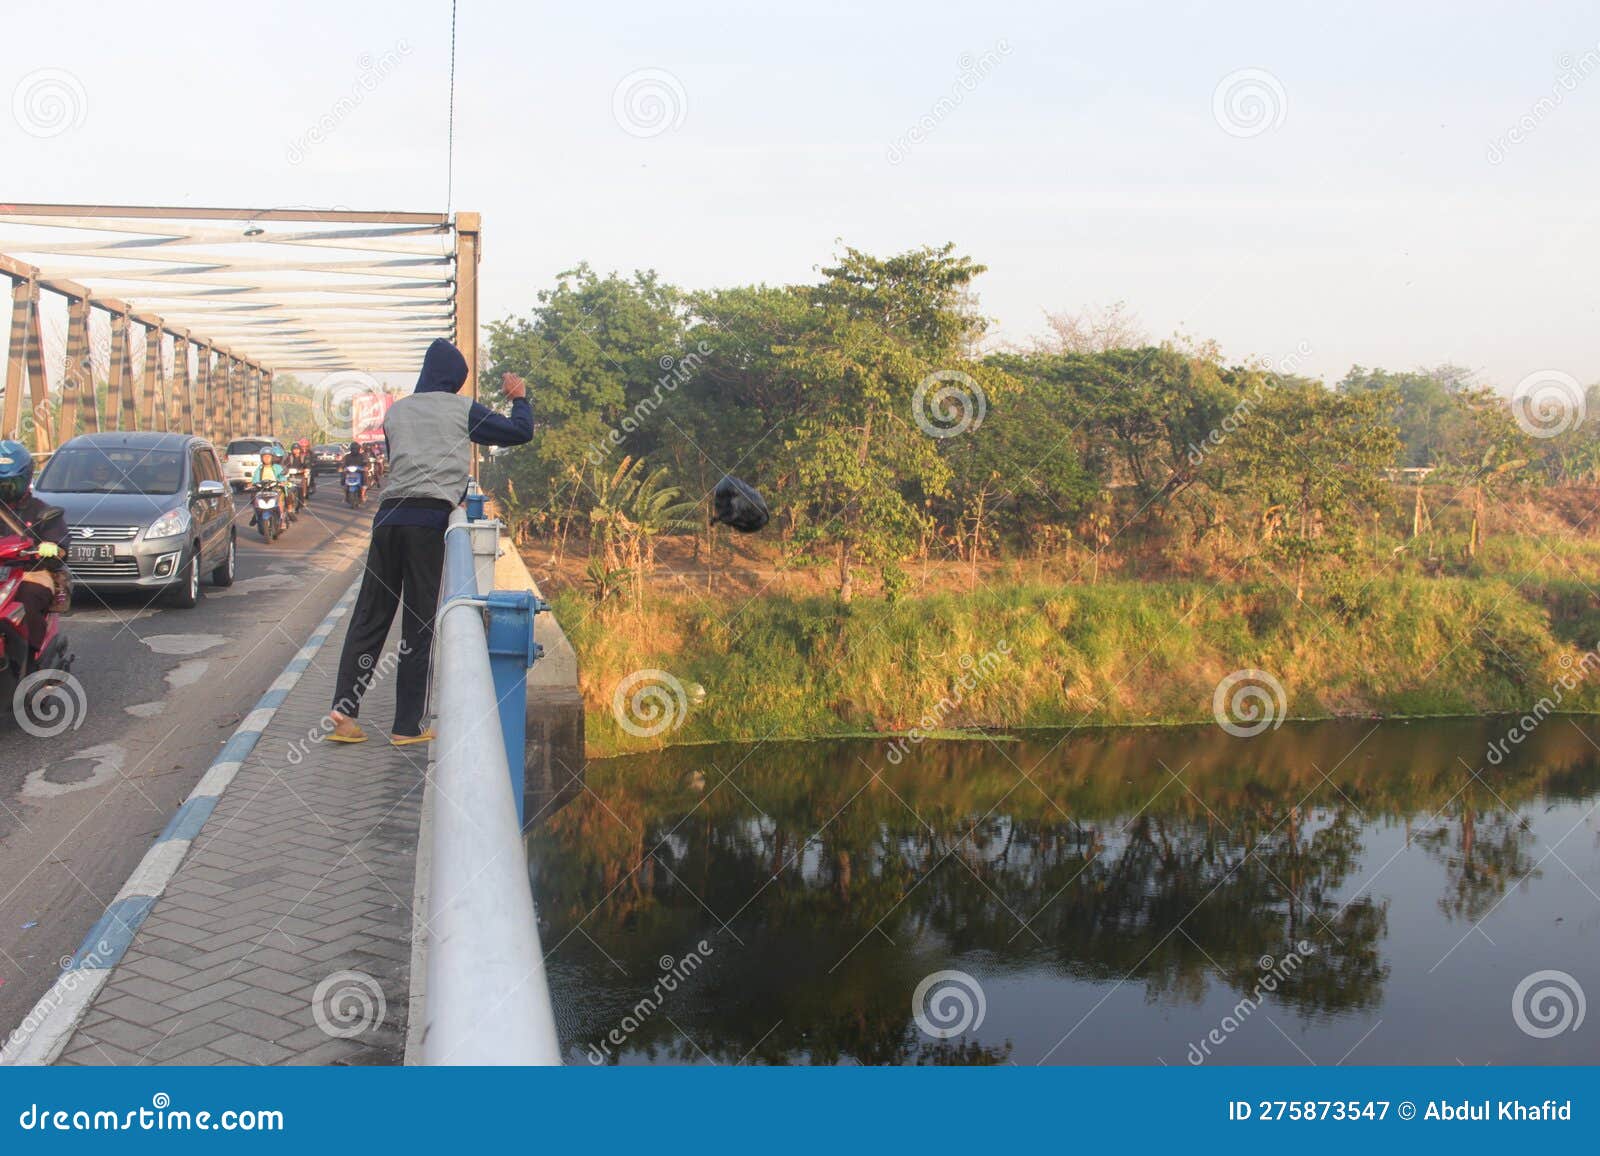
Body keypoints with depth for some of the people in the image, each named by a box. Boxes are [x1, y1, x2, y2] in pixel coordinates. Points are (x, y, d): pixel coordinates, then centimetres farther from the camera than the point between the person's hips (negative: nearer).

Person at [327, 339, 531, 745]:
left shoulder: (396, 411, 19)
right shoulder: (462, 409, 6)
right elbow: (521, 431, 10)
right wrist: (519, 397, 29)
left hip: (389, 514, 4)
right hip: (430, 519, -4)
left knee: (370, 616, 8)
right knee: (419, 624, 0)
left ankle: (344, 711, 0)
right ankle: (407, 726, 3)